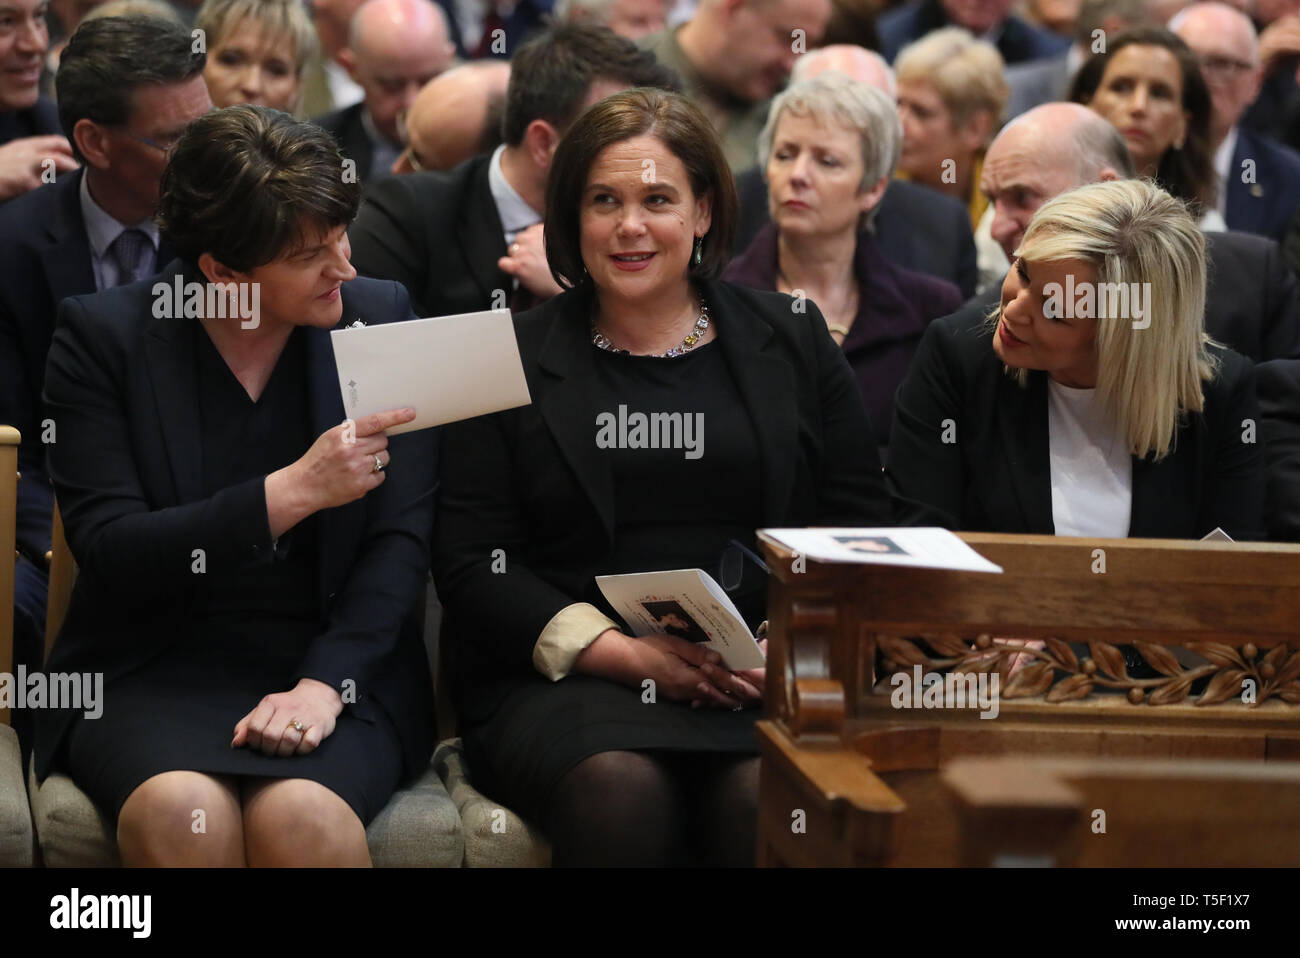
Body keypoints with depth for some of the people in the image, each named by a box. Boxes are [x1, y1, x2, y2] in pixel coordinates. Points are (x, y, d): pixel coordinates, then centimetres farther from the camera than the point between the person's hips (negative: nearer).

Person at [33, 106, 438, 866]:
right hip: (151, 671, 0)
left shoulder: (382, 317, 6)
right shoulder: (102, 337, 0)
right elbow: (111, 553, -8)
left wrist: (325, 683, -15)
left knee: (302, 814, -33)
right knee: (182, 808, -34)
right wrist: (291, 493, -18)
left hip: (338, 664, 1)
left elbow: (401, 539, 1)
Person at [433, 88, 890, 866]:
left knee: (768, 796, -33)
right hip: (566, 679, 0)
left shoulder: (793, 342, 17)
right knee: (618, 788, -34)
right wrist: (626, 652, -9)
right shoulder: (514, 361, 12)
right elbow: (470, 563, 5)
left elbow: (861, 533, 13)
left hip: (768, 681, 1)